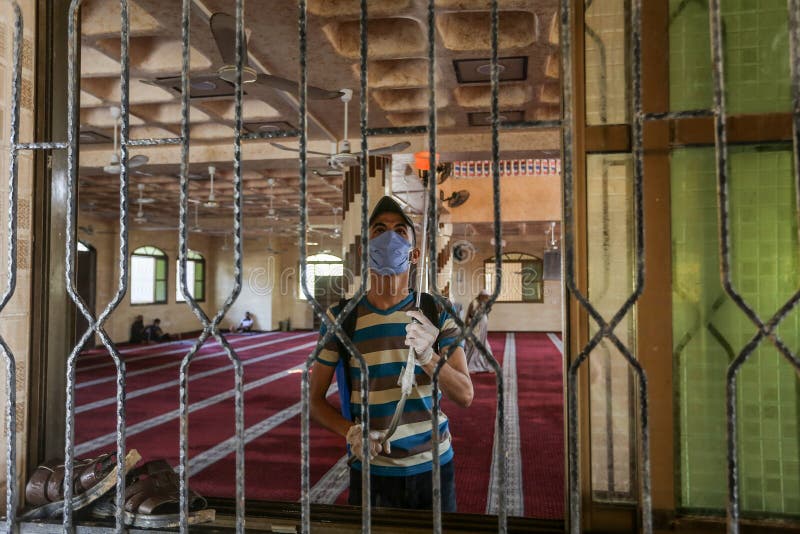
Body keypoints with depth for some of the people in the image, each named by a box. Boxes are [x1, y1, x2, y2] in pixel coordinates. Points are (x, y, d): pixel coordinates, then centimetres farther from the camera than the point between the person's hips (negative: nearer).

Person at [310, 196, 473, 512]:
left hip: (433, 465, 1)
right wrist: (351, 432, -18)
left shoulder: (437, 313, -4)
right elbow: (315, 399, 1)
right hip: (371, 470, -1)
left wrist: (427, 357, -28)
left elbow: (465, 396, -9)